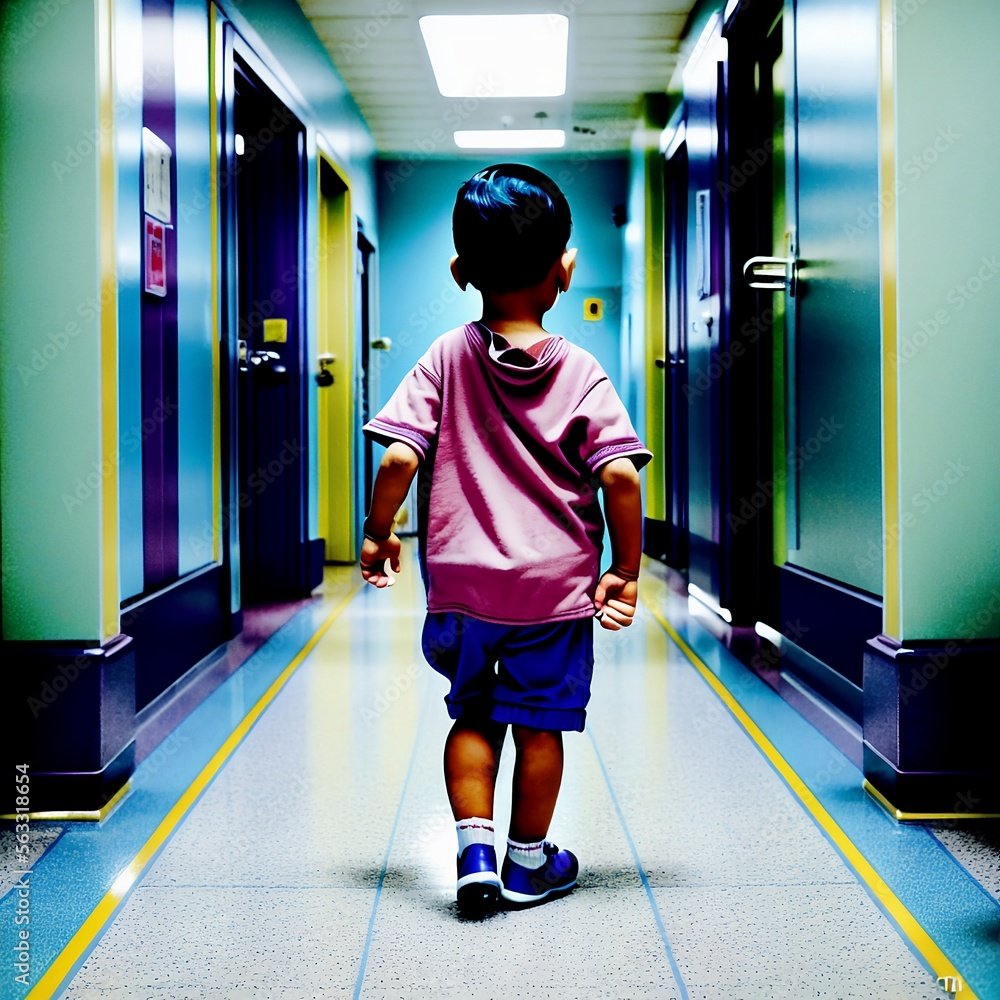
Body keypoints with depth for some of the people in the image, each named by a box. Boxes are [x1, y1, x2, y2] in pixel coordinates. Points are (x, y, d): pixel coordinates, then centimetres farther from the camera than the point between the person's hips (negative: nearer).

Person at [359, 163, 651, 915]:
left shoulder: (446, 359, -5)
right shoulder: (581, 372, -7)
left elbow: (399, 458, -12)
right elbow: (619, 472, -15)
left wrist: (378, 534, 3)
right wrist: (627, 569, -5)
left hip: (462, 579, 1)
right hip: (556, 585, -1)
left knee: (473, 716, 18)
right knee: (540, 722, 12)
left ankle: (474, 849, 10)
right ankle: (528, 863, 24)